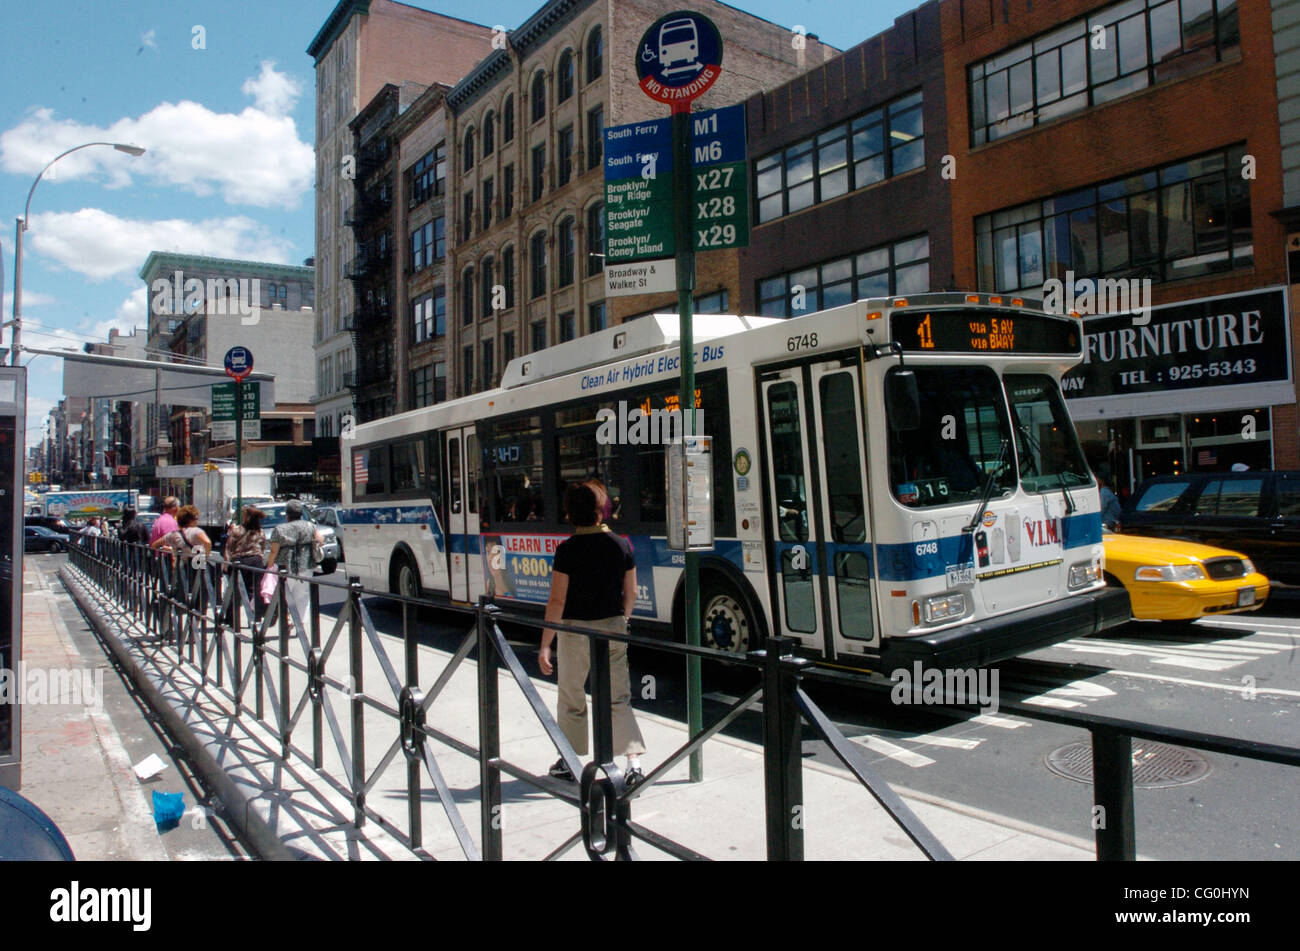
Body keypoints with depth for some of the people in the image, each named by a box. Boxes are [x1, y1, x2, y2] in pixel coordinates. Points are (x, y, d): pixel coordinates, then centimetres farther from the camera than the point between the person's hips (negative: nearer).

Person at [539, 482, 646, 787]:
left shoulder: (568, 549, -14)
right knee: (619, 698, 9)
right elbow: (631, 594, 6)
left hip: (575, 630, -3)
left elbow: (557, 601, -14)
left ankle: (568, 762, 26)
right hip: (612, 628, 3)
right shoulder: (621, 545, -1)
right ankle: (634, 761, -1)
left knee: (571, 698, 14)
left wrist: (545, 644, -8)